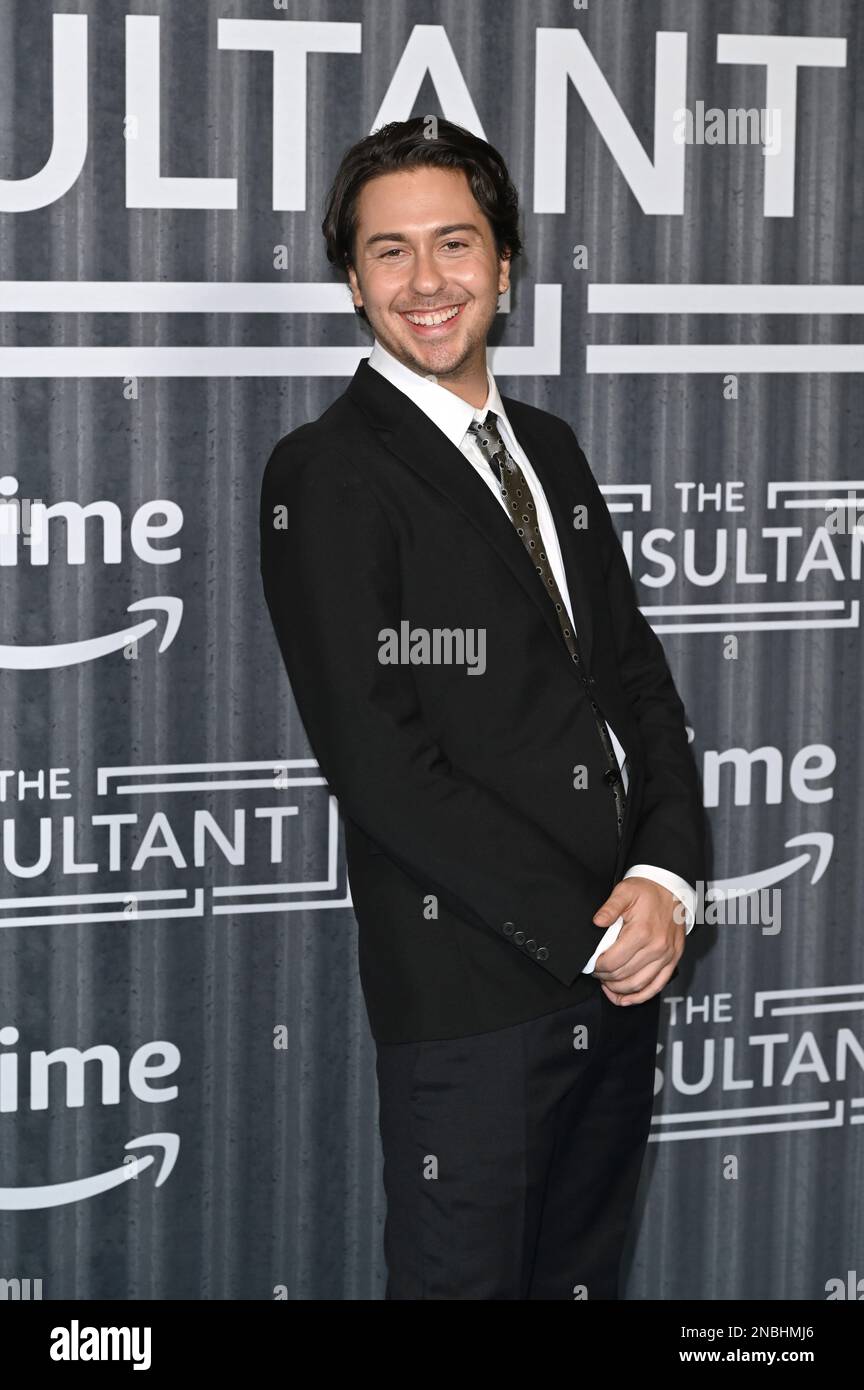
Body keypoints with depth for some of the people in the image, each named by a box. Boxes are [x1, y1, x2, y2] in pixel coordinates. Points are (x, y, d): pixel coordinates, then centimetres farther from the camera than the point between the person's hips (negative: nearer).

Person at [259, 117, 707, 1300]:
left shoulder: (549, 450, 15)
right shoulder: (325, 473, -9)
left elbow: (637, 678, 12)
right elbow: (375, 757, -16)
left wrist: (665, 878, -6)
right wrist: (582, 932, -15)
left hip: (619, 978, 7)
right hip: (468, 990, -7)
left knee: (584, 1273, 17)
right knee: (467, 1279, 4)